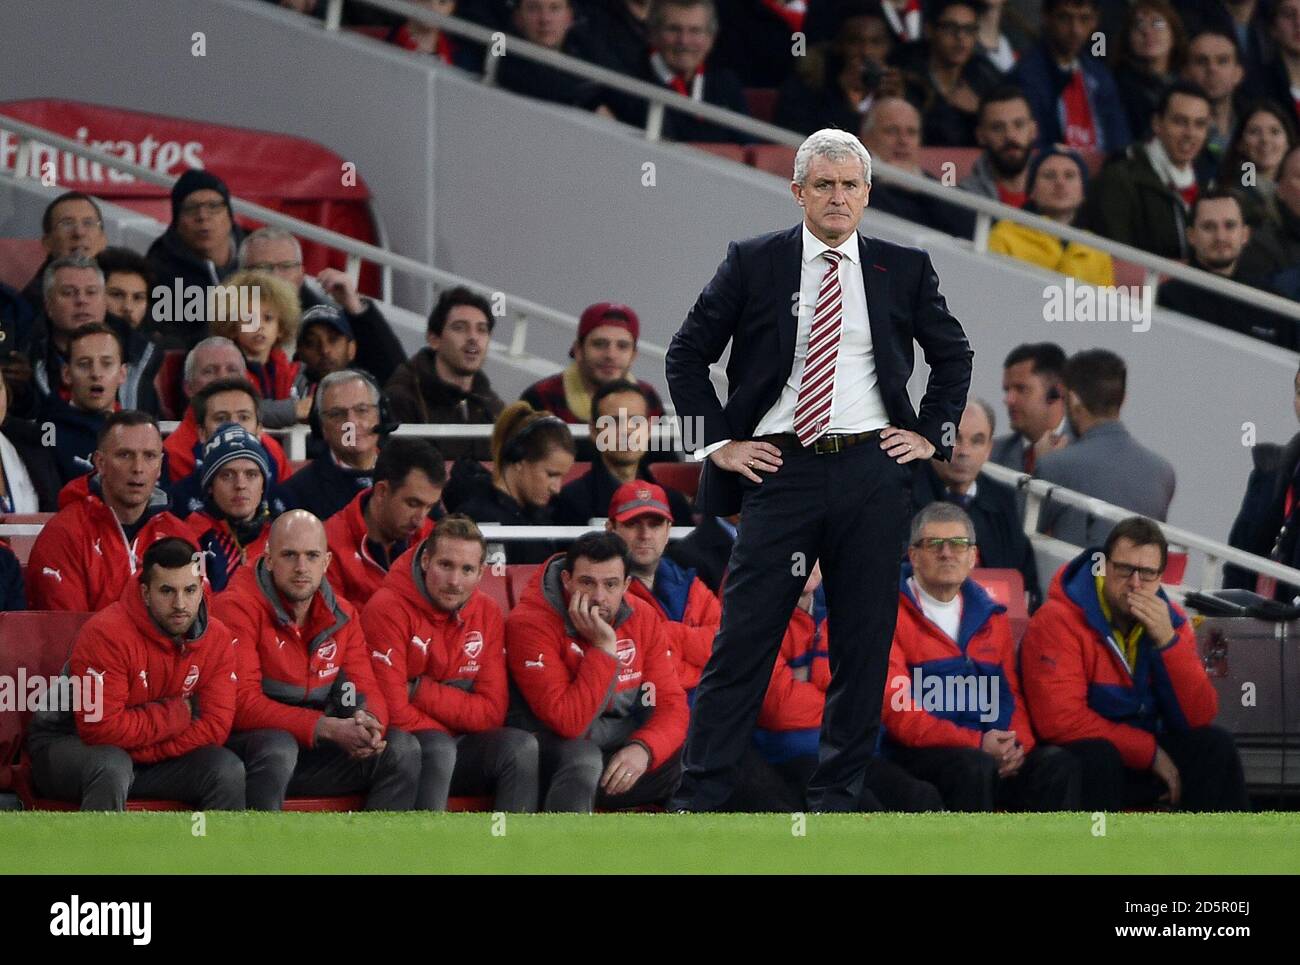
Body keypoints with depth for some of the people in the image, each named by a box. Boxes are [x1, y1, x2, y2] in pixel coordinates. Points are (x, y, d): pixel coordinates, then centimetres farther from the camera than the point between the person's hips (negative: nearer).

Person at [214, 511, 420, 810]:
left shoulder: (341, 615, 9)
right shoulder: (238, 608, -12)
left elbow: (367, 690, 6)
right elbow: (242, 705, -20)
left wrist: (367, 723, -22)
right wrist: (329, 728, -28)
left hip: (316, 752, 6)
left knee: (402, 748, -11)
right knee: (278, 747, -38)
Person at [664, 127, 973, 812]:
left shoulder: (904, 268, 8)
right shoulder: (753, 263, 4)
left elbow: (953, 354, 21)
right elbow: (687, 354, 9)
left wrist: (931, 435, 10)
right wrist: (719, 441, 2)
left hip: (873, 470, 2)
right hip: (779, 470, -2)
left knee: (864, 640, 4)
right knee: (744, 635, -5)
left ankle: (837, 793, 13)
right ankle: (699, 795, -2)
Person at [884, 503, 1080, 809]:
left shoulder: (991, 617, 22)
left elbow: (1012, 695, 22)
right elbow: (896, 709, -8)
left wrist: (1017, 745, -3)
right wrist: (976, 744, -16)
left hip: (994, 750, 6)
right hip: (921, 753, -6)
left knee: (1059, 764, -22)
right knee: (975, 766, -36)